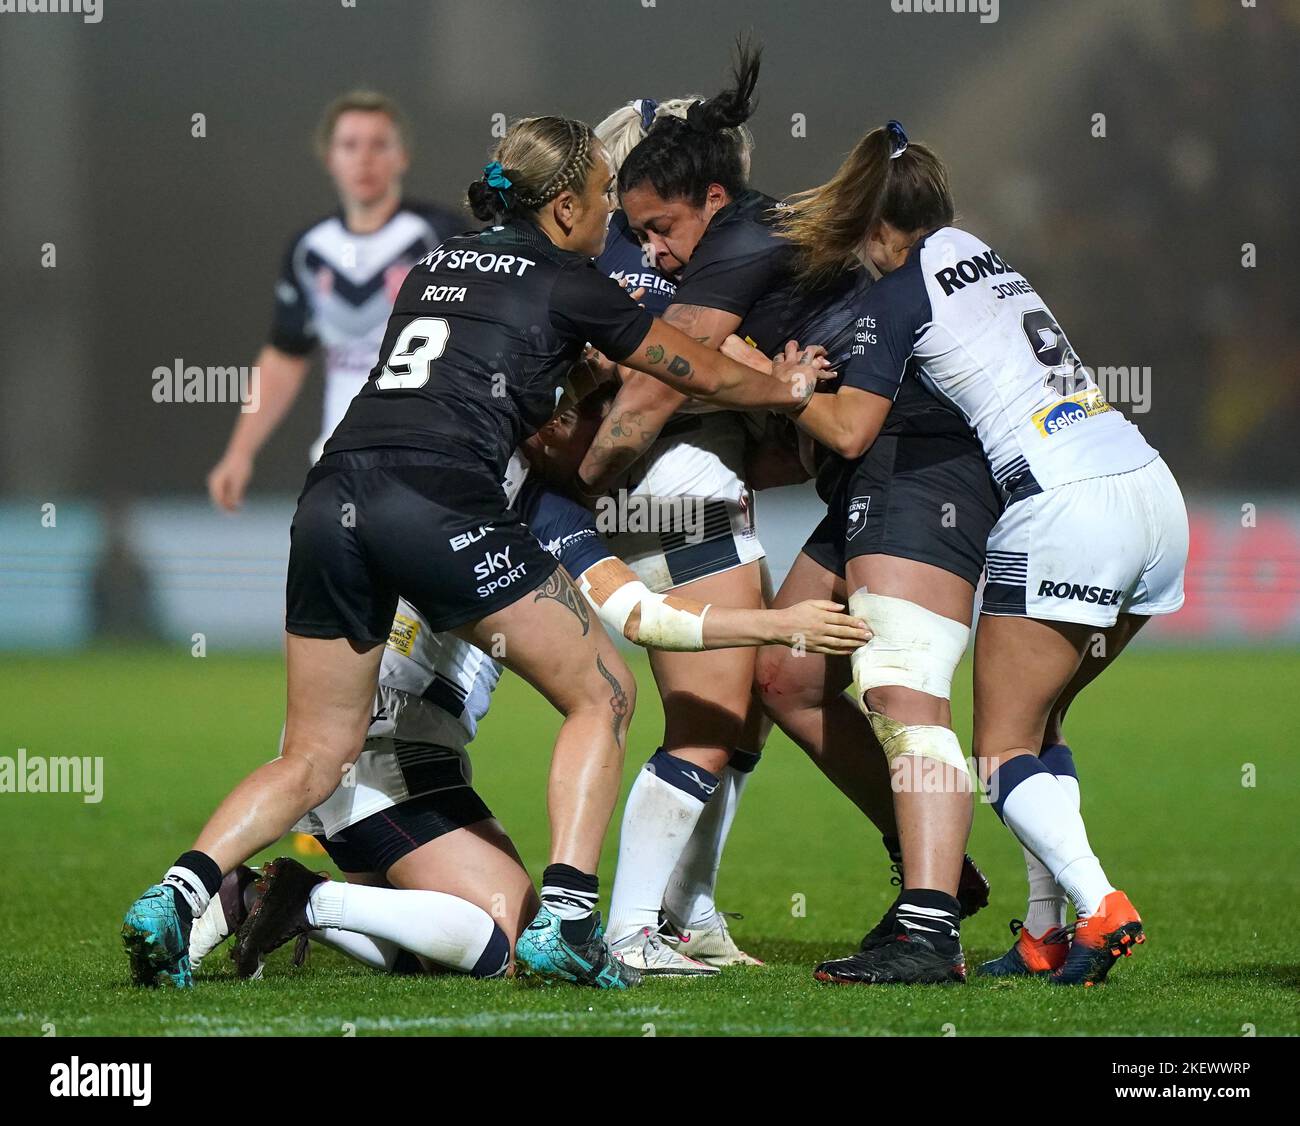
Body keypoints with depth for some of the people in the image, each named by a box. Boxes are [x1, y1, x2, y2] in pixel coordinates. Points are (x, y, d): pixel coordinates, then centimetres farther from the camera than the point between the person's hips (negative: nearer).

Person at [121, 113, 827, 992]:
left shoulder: (438, 265, 27)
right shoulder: (568, 285, 10)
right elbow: (707, 373, 23)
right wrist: (787, 386, 41)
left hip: (331, 501, 6)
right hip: (437, 501, -6)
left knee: (314, 759, 14)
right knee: (603, 693, 10)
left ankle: (179, 894, -8)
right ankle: (565, 922, -4)